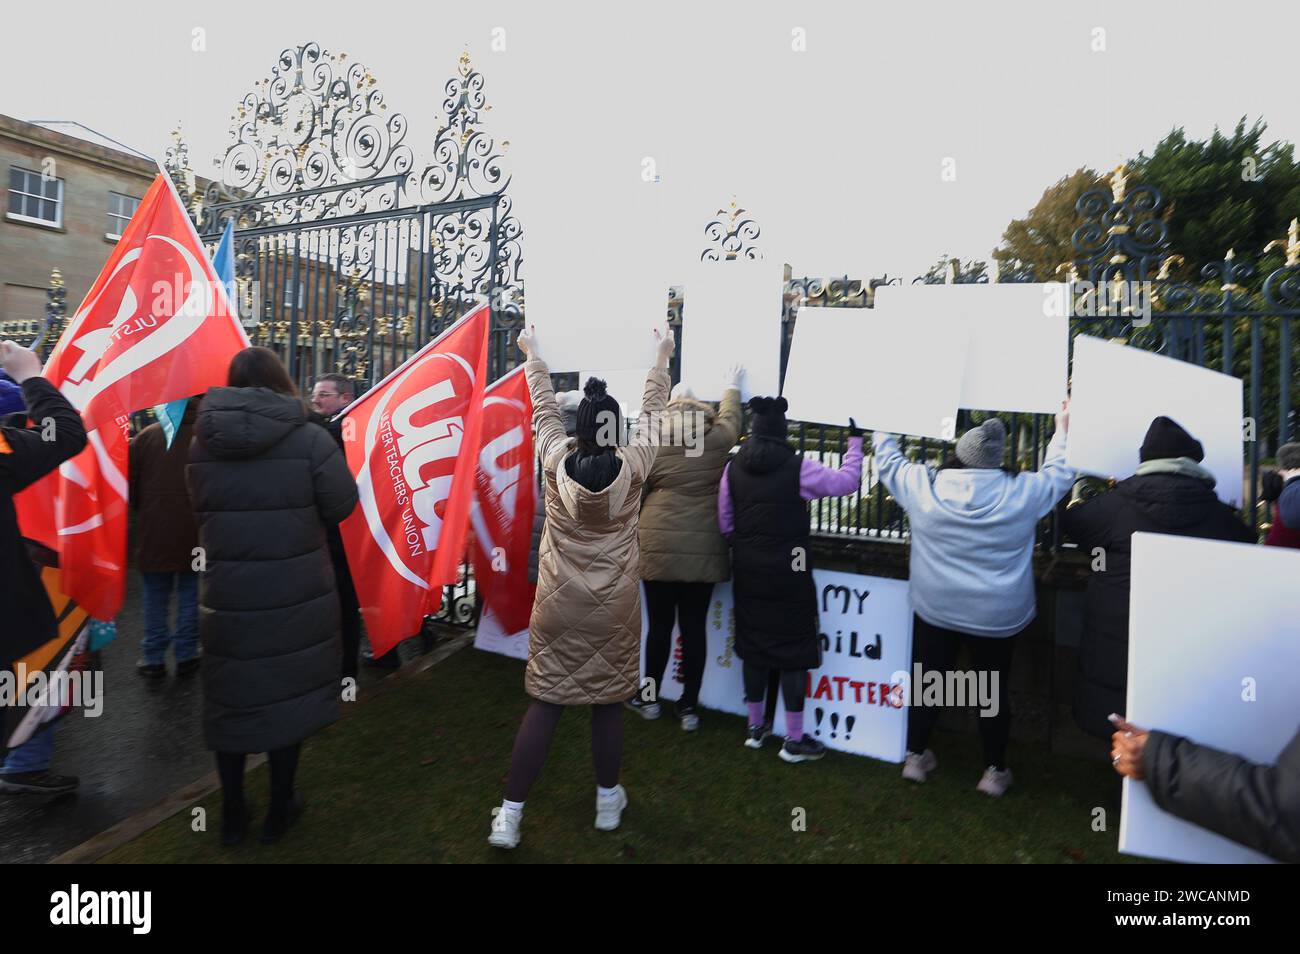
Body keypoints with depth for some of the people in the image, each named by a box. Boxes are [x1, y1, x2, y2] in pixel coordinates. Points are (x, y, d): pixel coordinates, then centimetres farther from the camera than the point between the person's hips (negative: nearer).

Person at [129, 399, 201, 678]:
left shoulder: (147, 436, -3)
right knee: (190, 595, 9)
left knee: (156, 597, 12)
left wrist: (141, 512, 21)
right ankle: (186, 655, 15)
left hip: (155, 532, 2)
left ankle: (153, 658, 19)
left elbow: (130, 484, 4)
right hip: (195, 533, -1)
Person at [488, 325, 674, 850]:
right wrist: (661, 359, 21)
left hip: (558, 601, 1)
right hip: (614, 605, 0)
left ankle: (509, 815, 15)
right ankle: (608, 802, 31)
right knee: (608, 702, 13)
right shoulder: (633, 466, -9)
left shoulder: (555, 461, -7)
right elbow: (651, 413, 6)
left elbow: (543, 408, 9)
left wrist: (533, 353, 25)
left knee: (544, 702, 9)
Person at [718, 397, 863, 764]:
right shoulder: (798, 467, -12)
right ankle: (794, 740, 16)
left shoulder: (733, 468, 0)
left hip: (748, 571, 4)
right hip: (788, 572, -4)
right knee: (794, 649, 6)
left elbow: (724, 524, 5)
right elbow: (847, 481, -2)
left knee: (754, 644, 15)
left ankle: (756, 727, 29)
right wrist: (855, 441, 10)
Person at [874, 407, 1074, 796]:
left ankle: (915, 757, 30)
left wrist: (881, 431, 23)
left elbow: (889, 463, 6)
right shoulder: (1023, 492, -10)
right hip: (998, 615, 0)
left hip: (934, 609, 1)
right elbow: (1058, 474, 10)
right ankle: (994, 771, 31)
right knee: (993, 689, 17)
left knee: (927, 680, 15)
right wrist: (1062, 431, 25)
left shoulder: (922, 485, -12)